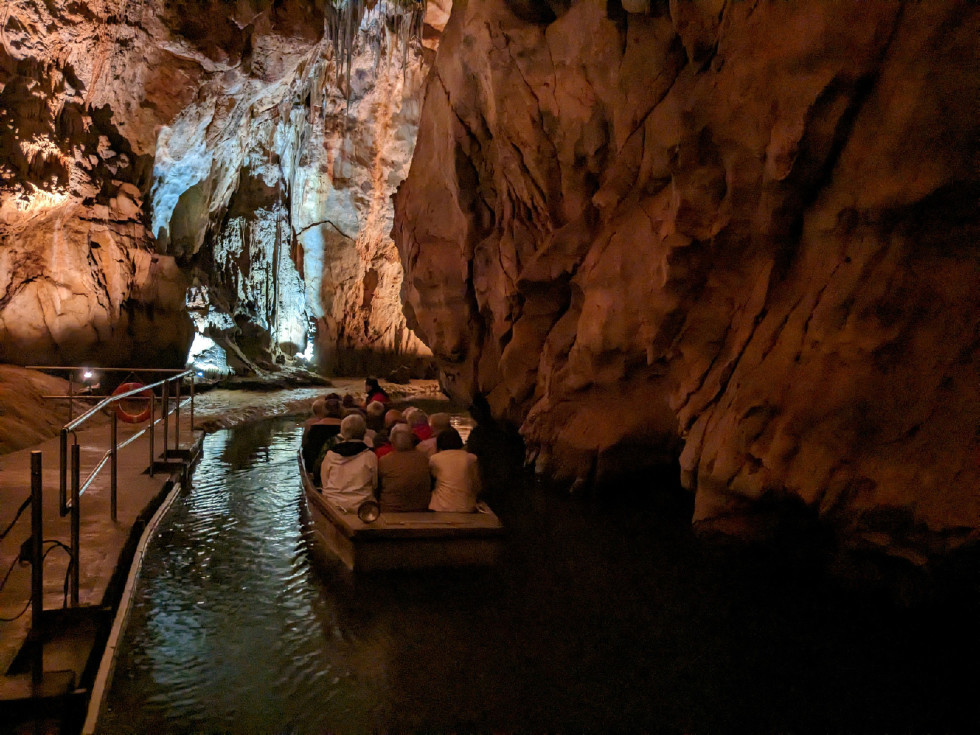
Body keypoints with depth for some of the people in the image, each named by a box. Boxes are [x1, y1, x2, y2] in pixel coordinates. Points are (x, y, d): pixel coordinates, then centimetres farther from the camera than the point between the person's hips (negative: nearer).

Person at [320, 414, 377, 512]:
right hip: (360, 507, -2)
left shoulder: (330, 454, 1)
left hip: (332, 504, 2)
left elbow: (324, 483, 10)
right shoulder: (369, 456, -5)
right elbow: (375, 485, 6)